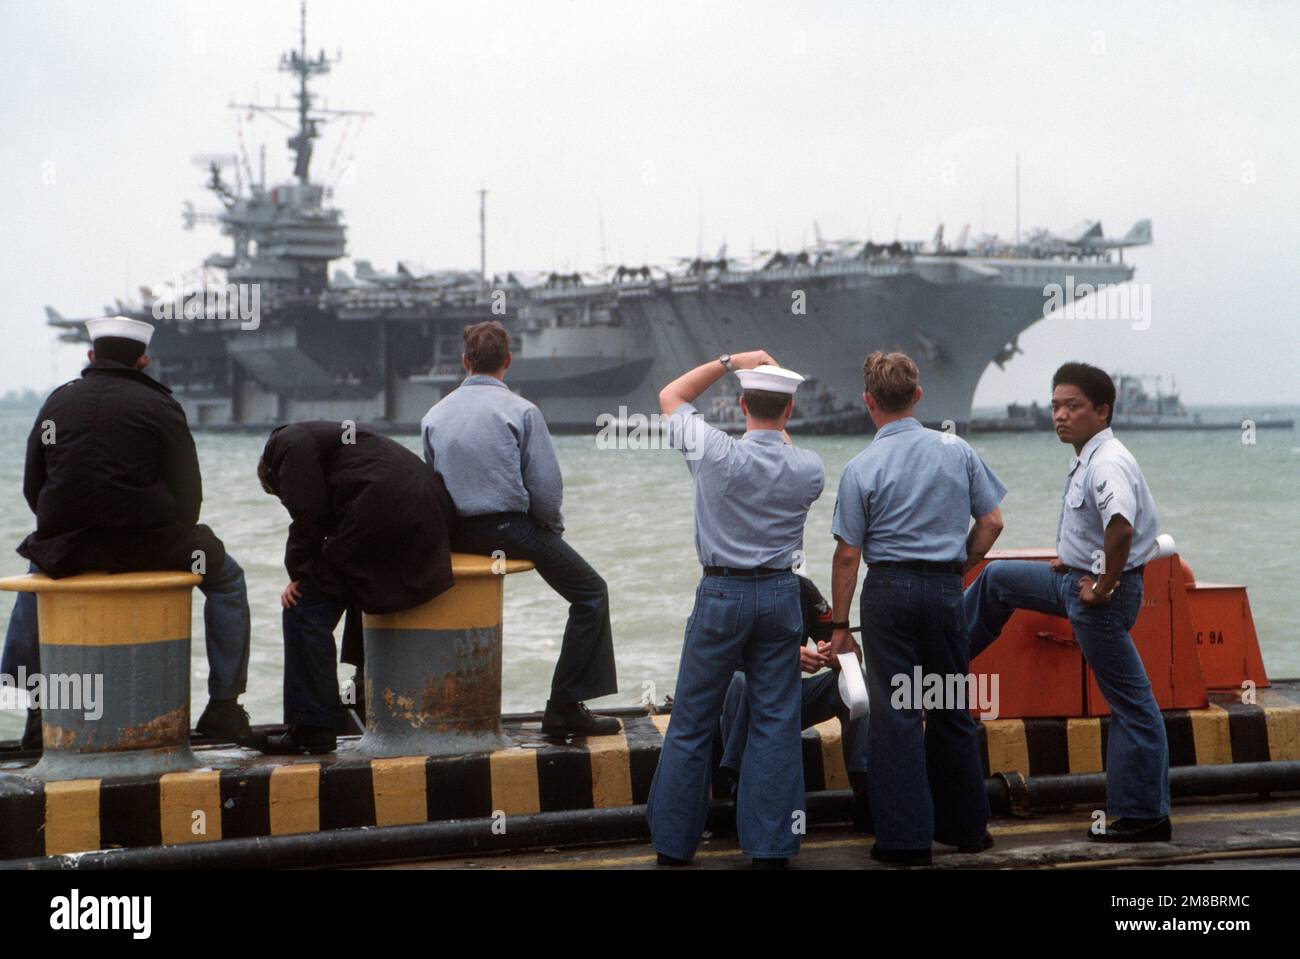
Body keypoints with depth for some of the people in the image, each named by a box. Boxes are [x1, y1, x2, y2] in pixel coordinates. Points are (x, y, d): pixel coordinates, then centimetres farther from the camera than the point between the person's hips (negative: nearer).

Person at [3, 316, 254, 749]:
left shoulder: (57, 402, 9)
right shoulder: (159, 406, -2)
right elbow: (187, 492, -2)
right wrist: (174, 547, 15)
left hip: (67, 549, 4)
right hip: (145, 546, -4)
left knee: (37, 574, 38)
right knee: (225, 578, 20)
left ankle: (35, 713, 33)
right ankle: (223, 706, 14)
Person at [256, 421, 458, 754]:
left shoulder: (287, 443, 7)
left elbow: (308, 512, -5)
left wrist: (298, 572, 4)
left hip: (384, 512, -10)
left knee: (305, 611, -3)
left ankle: (311, 728, -3)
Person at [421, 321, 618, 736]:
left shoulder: (434, 416, 6)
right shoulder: (521, 411, -8)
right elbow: (546, 487, -11)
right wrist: (554, 527, 8)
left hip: (454, 534, 6)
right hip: (509, 528, -6)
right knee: (591, 593, 6)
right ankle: (565, 708, -2)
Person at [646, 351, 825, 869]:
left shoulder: (716, 453, -12)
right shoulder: (809, 468, -4)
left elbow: (670, 395, 4)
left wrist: (728, 361, 6)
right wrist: (779, 435, 31)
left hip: (721, 594, -2)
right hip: (780, 594, 2)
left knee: (692, 724, 6)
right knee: (775, 722, 6)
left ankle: (673, 843, 11)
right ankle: (770, 845, 5)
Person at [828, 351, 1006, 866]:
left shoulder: (862, 467, -8)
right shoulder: (957, 451, 1)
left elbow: (848, 554, -6)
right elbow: (991, 522, 4)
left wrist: (840, 624, 1)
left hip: (889, 591, -3)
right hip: (946, 590, 3)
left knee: (895, 713, 1)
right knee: (952, 710, 13)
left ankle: (906, 838, 0)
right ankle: (966, 827, 21)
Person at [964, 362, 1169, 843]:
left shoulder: (1107, 463, -23)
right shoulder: (1085, 460, 9)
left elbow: (1121, 528, -40)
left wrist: (1105, 584, -28)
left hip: (1102, 596, -10)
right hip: (1075, 580, 10)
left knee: (1131, 702, -3)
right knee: (996, 579, 22)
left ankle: (1145, 816, 1)